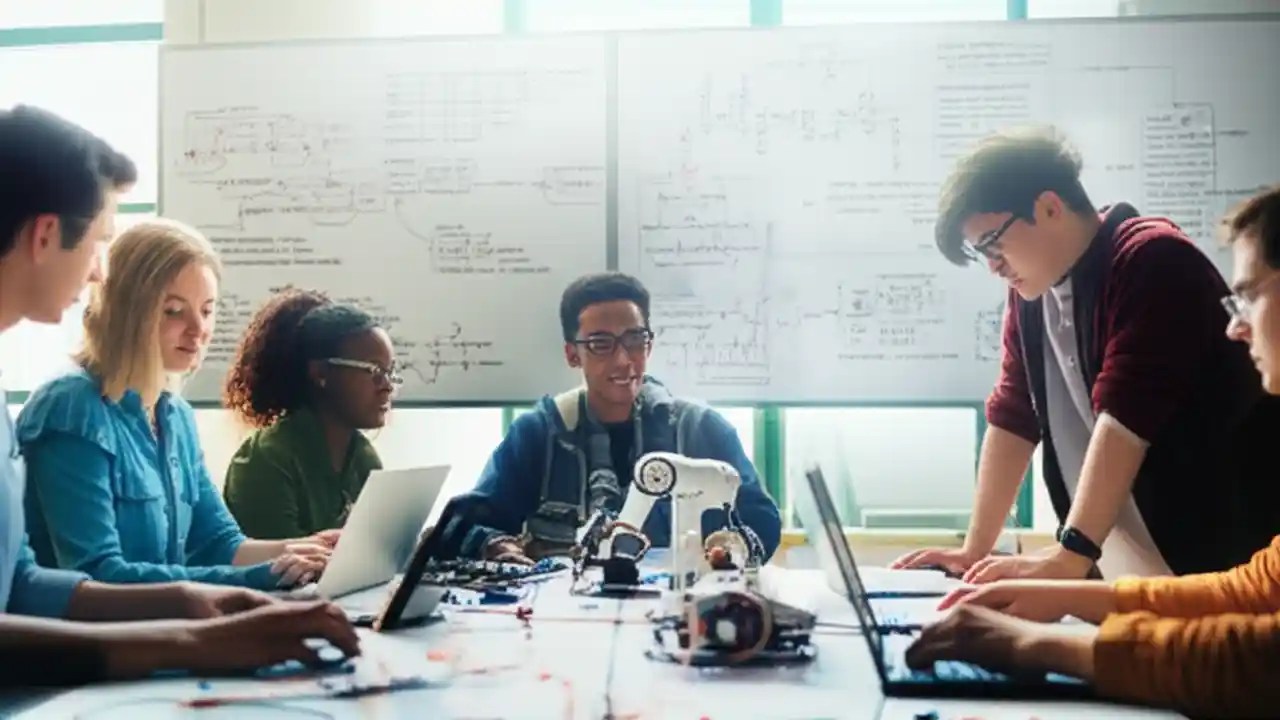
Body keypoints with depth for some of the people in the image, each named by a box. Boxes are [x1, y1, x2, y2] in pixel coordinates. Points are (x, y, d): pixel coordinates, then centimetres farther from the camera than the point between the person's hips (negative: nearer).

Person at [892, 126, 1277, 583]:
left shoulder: (1152, 262, -17)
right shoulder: (1031, 291, 6)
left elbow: (1125, 417, -25)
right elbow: (1012, 417, 8)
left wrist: (1068, 558, -29)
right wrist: (976, 551, 5)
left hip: (1208, 559, -6)